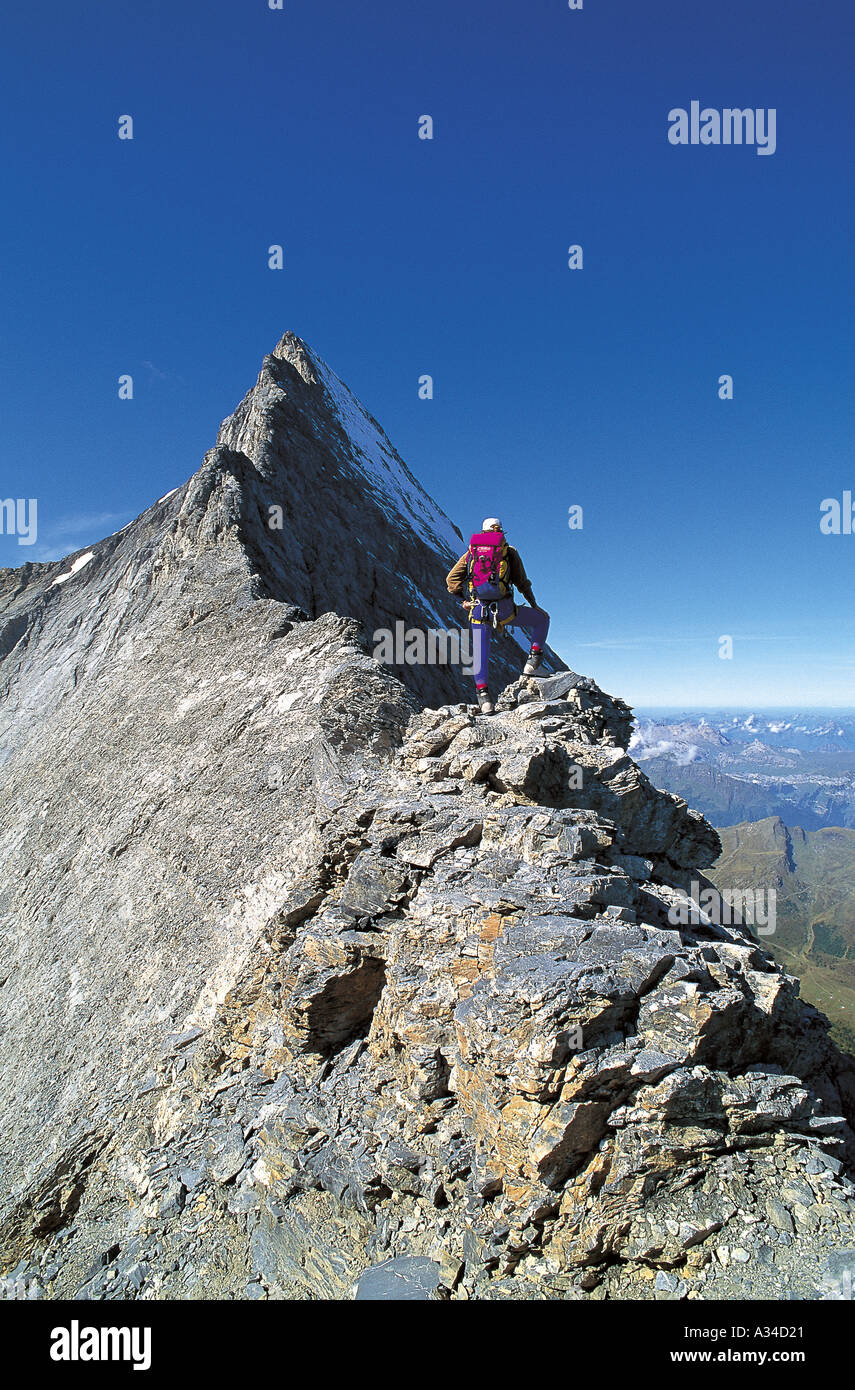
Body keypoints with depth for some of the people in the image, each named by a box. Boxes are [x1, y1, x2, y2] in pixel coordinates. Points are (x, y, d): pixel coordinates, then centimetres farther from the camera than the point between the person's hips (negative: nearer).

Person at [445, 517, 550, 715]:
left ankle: (483, 694, 3)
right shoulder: (510, 552, 11)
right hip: (504, 609, -2)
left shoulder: (471, 552, 16)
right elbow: (522, 581, 15)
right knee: (542, 619, 21)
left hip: (478, 610, 2)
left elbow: (451, 579, 10)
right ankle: (533, 662, 12)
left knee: (480, 654, 13)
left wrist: (465, 598, 21)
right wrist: (533, 604, 29)